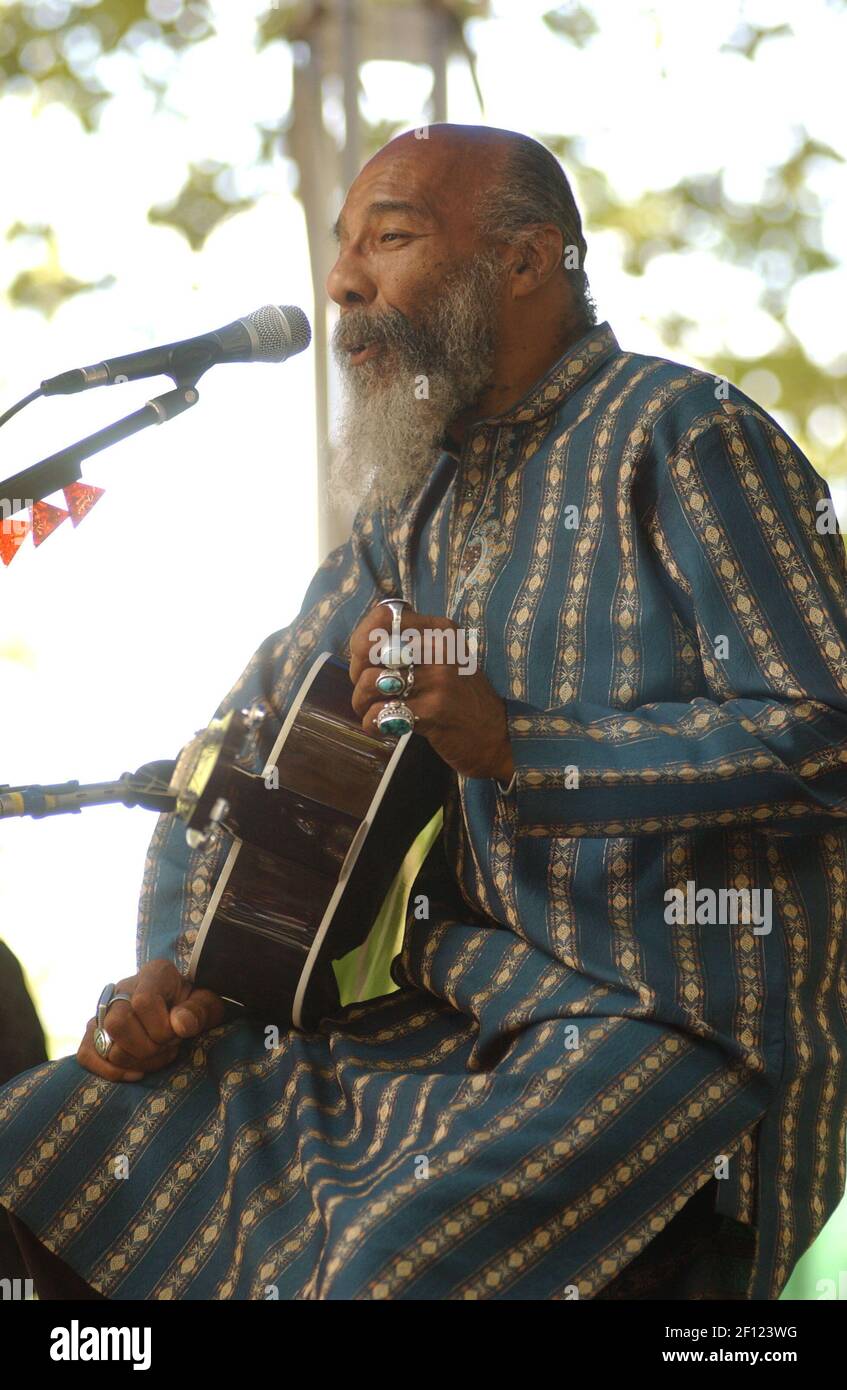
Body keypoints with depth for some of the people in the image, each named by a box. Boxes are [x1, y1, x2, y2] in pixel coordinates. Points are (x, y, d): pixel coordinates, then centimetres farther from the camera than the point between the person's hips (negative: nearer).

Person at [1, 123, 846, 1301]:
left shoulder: (682, 439, -8)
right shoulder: (423, 500, 17)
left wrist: (515, 745, -24)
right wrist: (178, 970, 2)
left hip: (667, 1017, -8)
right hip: (436, 1004, 8)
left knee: (394, 1268, -33)